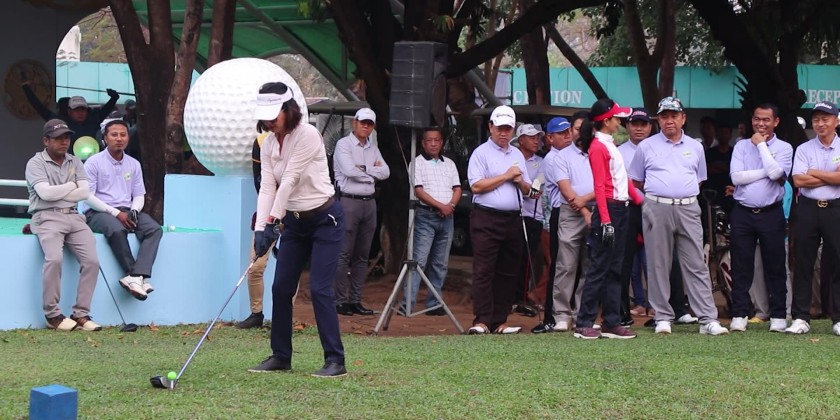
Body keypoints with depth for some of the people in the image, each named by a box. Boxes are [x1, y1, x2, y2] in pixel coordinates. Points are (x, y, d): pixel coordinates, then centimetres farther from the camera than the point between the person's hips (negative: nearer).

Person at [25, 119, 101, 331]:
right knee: (54, 258, -30)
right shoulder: (35, 163, 2)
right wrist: (71, 186, 0)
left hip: (73, 217, 5)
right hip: (47, 217, -5)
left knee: (92, 260, -15)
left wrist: (56, 194, -5)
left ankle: (81, 314, -7)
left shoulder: (75, 162, 17)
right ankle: (52, 315, -18)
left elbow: (84, 192, 3)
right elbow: (45, 193, -14)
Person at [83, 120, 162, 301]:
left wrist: (134, 211, -7)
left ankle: (135, 277, -39)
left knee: (154, 229, -24)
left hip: (127, 212, 5)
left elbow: (139, 195, 18)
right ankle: (139, 277, -28)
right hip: (99, 213, -5)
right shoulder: (94, 162, -1)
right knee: (117, 229, -38)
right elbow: (88, 197, -8)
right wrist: (116, 213, -16)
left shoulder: (134, 165, 16)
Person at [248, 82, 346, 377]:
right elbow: (267, 187, -5)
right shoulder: (268, 144, 2)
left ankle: (335, 360, -9)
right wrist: (260, 228, -17)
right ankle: (280, 356, 16)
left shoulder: (307, 135, -20)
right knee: (281, 288, 5)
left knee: (319, 288, -13)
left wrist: (272, 221, -24)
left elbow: (290, 180, -23)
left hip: (325, 219, -7)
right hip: (294, 222, 7)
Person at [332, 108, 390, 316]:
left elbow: (385, 172, 6)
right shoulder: (343, 144, -2)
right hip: (349, 202, -7)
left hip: (369, 203, 7)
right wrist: (373, 171, -3)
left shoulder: (373, 149, 17)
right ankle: (340, 301, -3)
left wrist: (363, 169, -6)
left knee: (362, 256, 8)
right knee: (344, 254, -6)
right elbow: (349, 170, -16)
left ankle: (355, 300, 12)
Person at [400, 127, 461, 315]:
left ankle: (434, 304, 10)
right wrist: (440, 206, -14)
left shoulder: (449, 164, 17)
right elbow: (418, 190, -8)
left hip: (447, 217, 5)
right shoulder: (418, 162, 1)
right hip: (426, 216, -5)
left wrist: (451, 205, -8)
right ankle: (408, 304, -13)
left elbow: (457, 189, 12)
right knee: (419, 261, -11)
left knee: (441, 263, 5)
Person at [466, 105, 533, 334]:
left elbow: (527, 190, 21)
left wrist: (521, 182, -2)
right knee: (484, 271, -9)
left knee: (508, 272, 6)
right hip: (487, 219, -6)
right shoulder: (481, 153, 0)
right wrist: (506, 176, -8)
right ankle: (482, 321, -11)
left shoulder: (517, 155, 19)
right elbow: (476, 186, -11)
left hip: (512, 219, 6)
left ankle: (499, 322, 10)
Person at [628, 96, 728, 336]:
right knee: (658, 266, 2)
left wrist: (682, 192, 10)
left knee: (696, 265, -2)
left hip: (688, 210, 1)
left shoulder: (695, 147, 14)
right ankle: (663, 318, 9)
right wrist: (659, 192, 7)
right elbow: (636, 182, 11)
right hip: (657, 210, -1)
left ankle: (708, 319, -5)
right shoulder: (646, 146, 7)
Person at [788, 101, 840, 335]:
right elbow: (798, 180, -6)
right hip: (808, 209, 1)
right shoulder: (803, 149, 8)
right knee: (802, 264, 2)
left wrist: (815, 173, -6)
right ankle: (800, 318, 7)